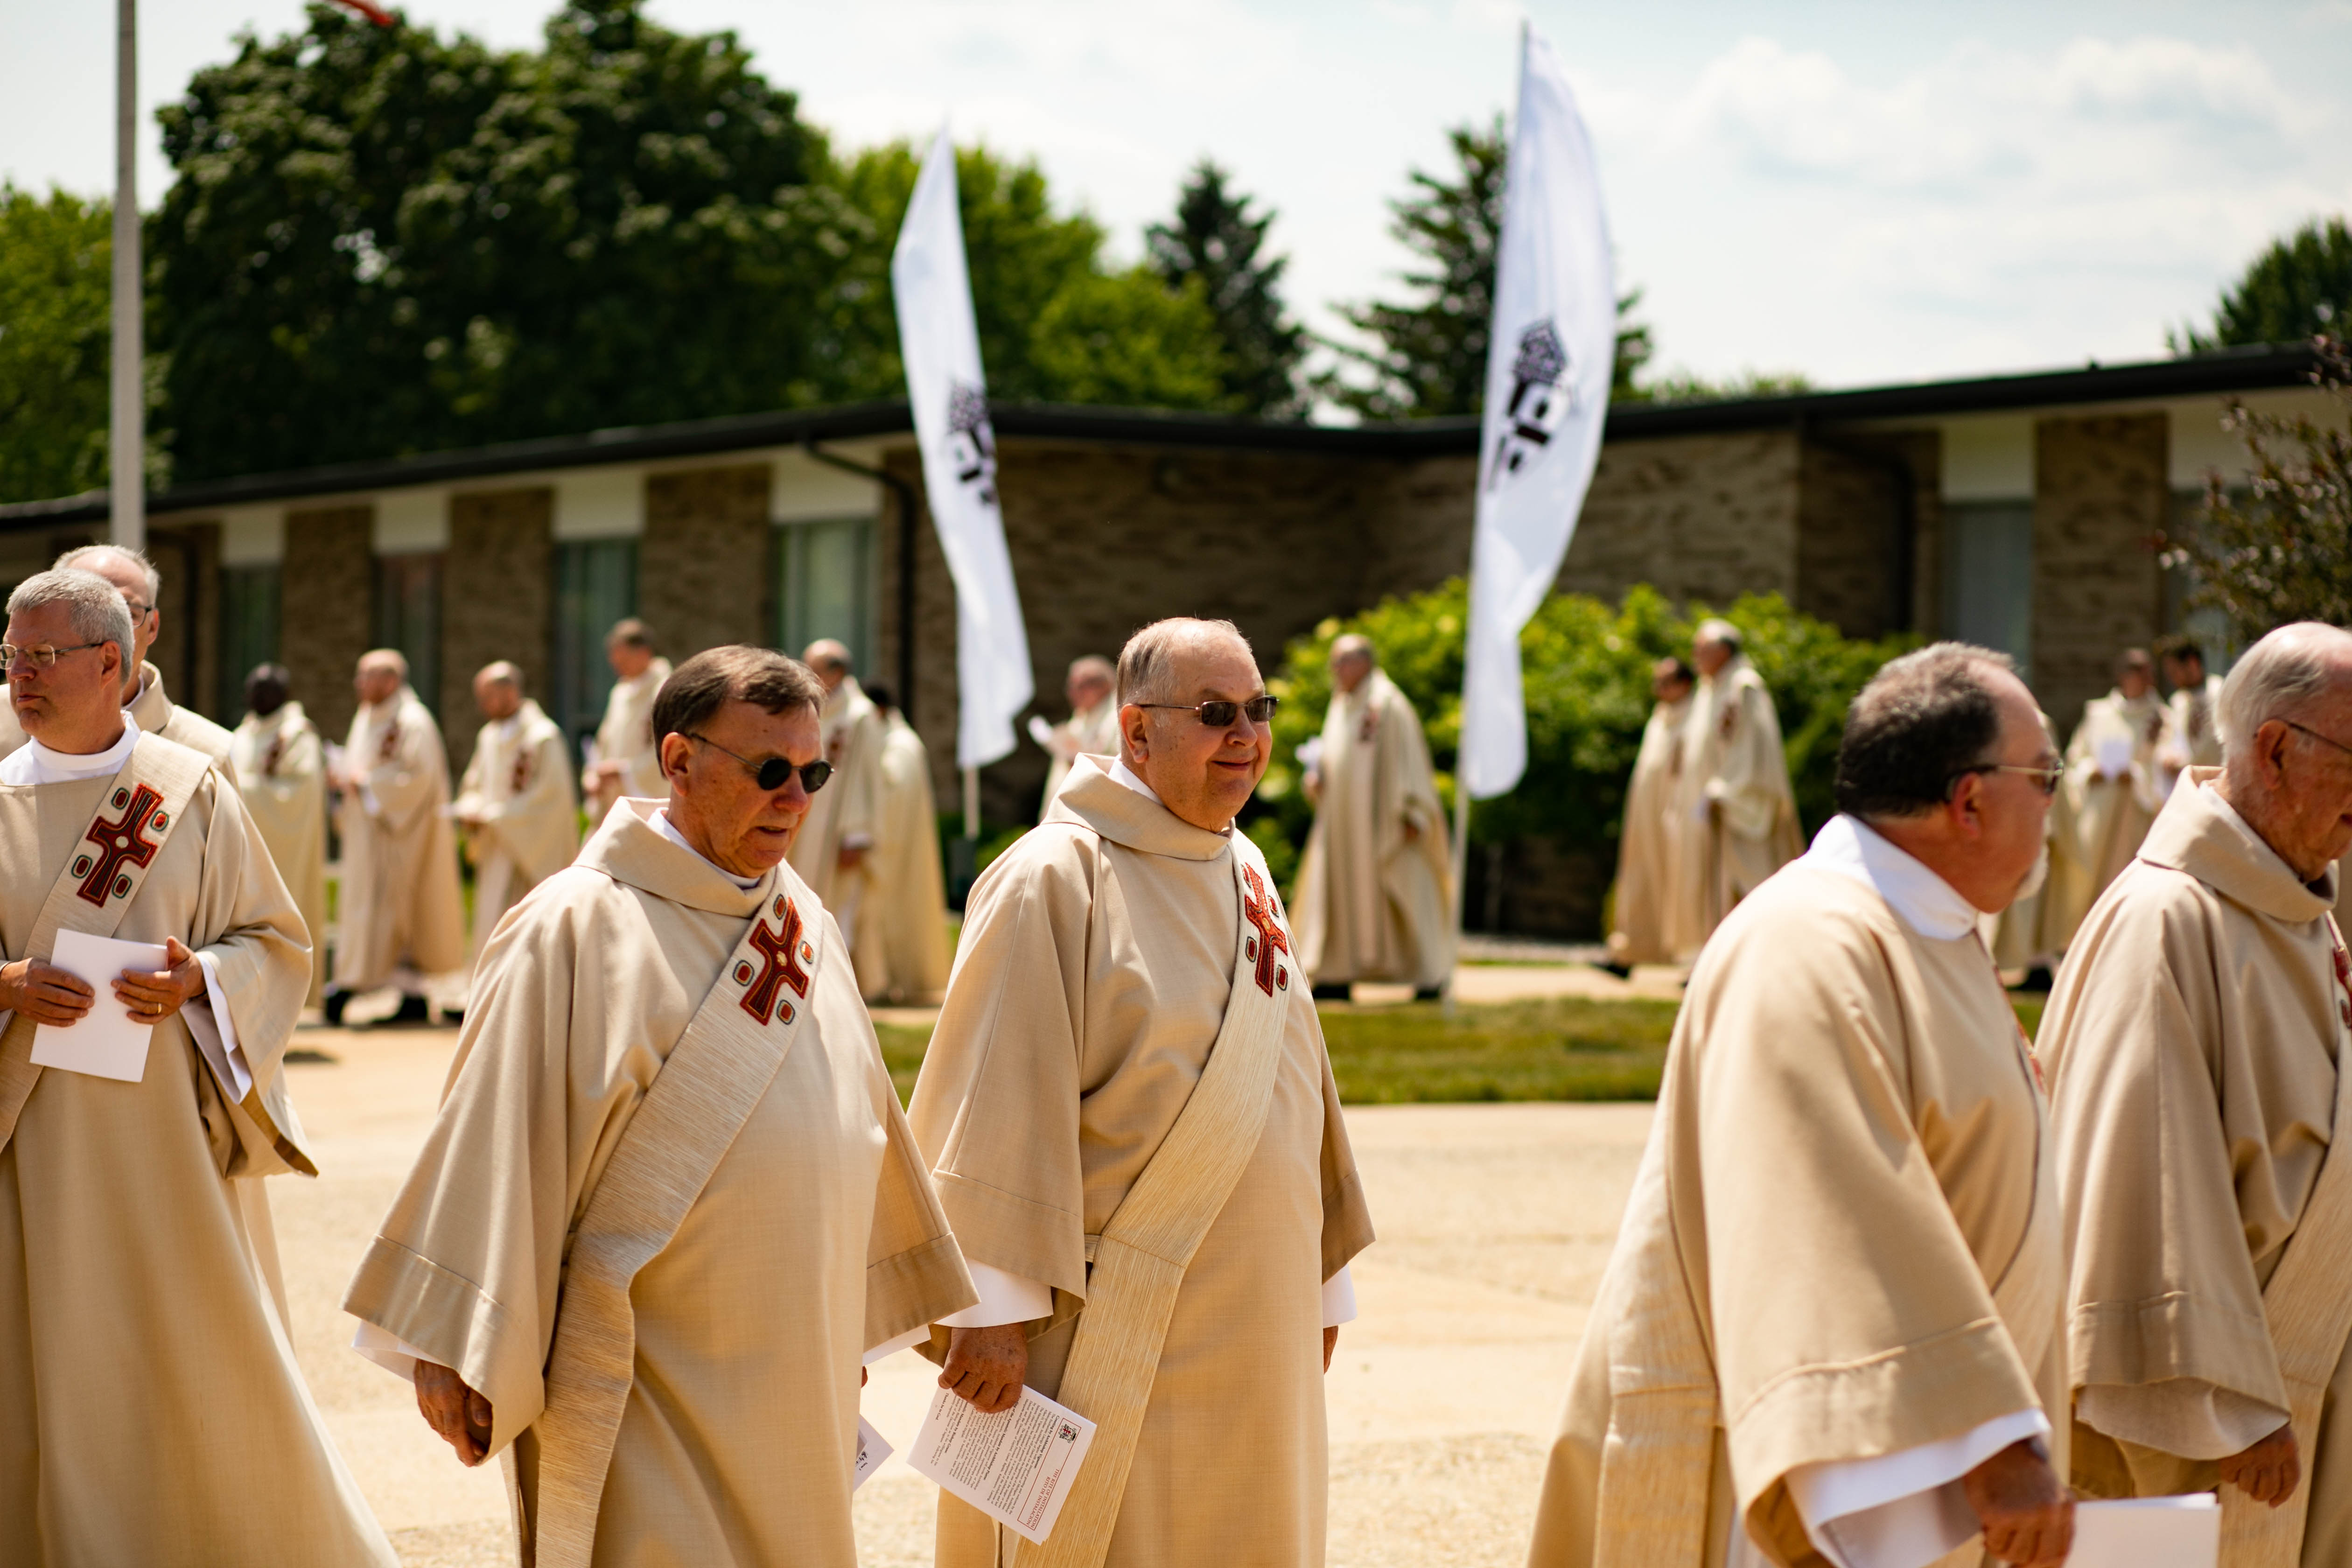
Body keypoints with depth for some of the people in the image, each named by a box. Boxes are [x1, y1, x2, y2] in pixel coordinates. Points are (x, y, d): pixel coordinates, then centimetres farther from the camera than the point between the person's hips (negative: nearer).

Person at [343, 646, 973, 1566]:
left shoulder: (802, 923, 9)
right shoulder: (577, 930, -12)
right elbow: (498, 1145, -13)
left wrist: (854, 1332, 21)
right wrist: (455, 1352, -16)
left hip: (789, 1375, 7)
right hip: (641, 1377, -7)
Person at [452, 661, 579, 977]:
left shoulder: (542, 737, -14)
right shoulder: (489, 737, 11)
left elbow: (549, 797, -18)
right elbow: (474, 785, 20)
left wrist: (492, 815, -18)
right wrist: (470, 810, -4)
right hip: (496, 852, 8)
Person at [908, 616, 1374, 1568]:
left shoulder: (1244, 878, 12)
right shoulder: (1058, 877, -12)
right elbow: (996, 1104, -16)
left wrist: (1322, 1276, 19)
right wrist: (994, 1305, -21)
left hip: (1251, 1330, 8)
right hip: (1110, 1334, -7)